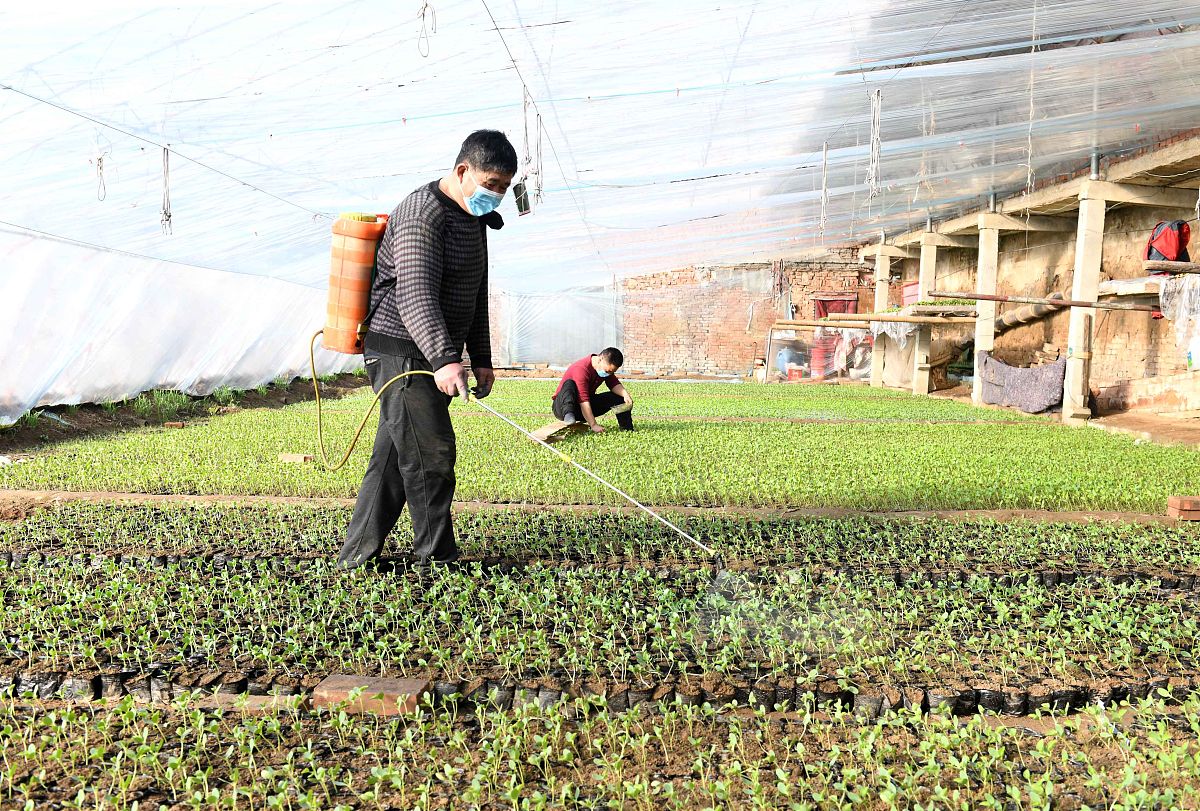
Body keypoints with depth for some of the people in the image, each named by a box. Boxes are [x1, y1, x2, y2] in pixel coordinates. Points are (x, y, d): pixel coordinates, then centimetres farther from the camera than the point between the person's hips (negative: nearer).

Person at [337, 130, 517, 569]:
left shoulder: (473, 219, 16)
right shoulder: (423, 214, -16)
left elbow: (475, 297, 22)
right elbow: (415, 294, -28)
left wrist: (481, 358, 18)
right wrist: (445, 360, -37)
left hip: (430, 358, 10)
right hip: (402, 354, -10)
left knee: (394, 457, 12)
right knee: (431, 454, -6)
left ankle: (357, 553, 21)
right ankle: (438, 558, 7)